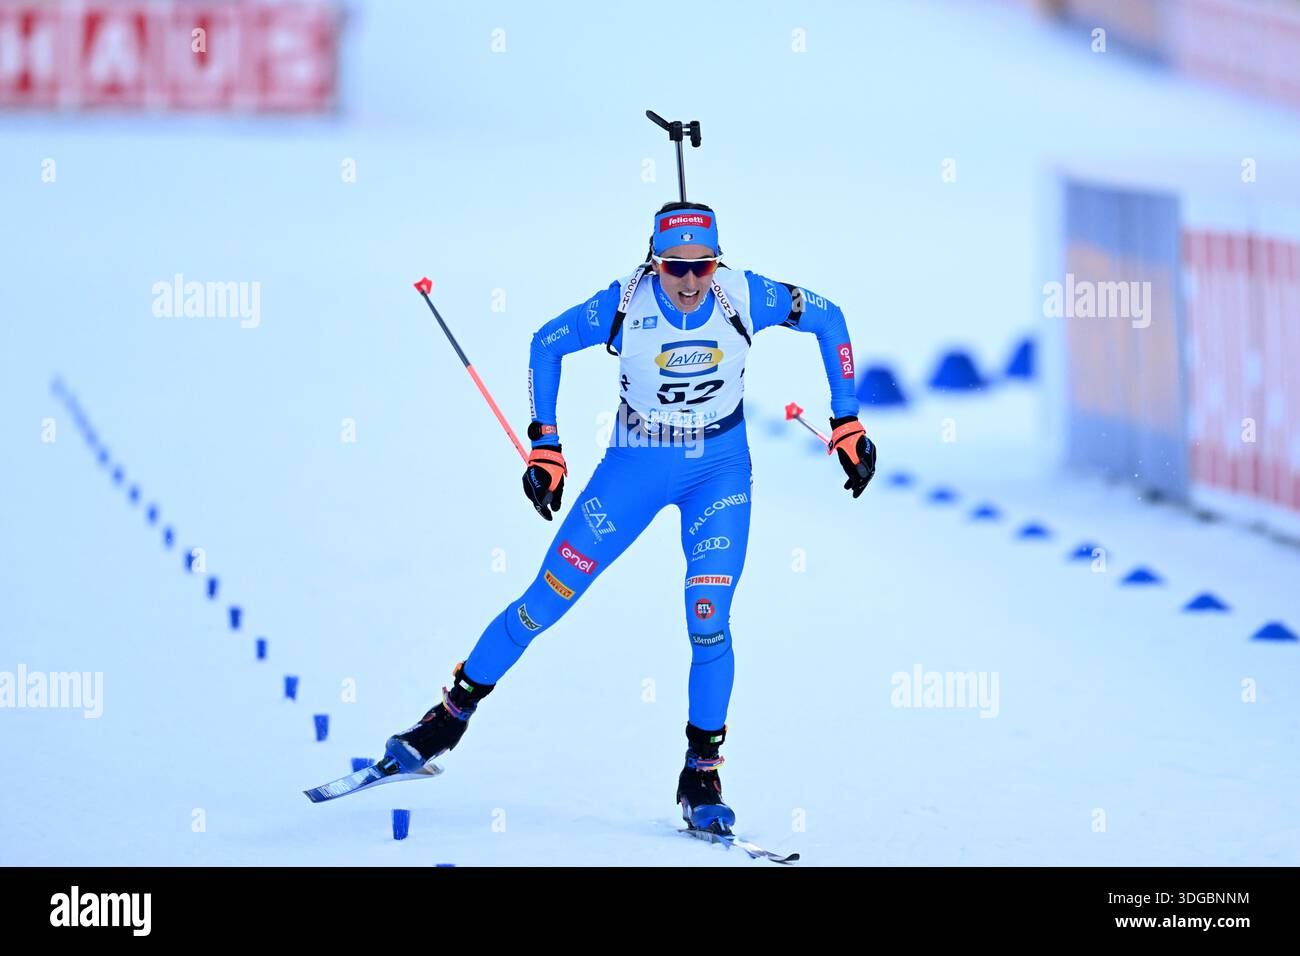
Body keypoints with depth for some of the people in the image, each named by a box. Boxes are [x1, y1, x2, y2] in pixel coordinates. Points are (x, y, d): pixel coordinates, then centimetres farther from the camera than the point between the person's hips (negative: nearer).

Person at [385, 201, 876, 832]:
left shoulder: (744, 297, -19)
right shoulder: (624, 304, -20)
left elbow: (828, 319, -3)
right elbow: (547, 343, -3)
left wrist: (847, 424, -2)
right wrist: (544, 446, -5)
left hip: (720, 469, 0)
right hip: (635, 465, 0)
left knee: (708, 619, -13)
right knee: (549, 597, -2)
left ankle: (702, 775, 1)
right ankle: (452, 713, 14)